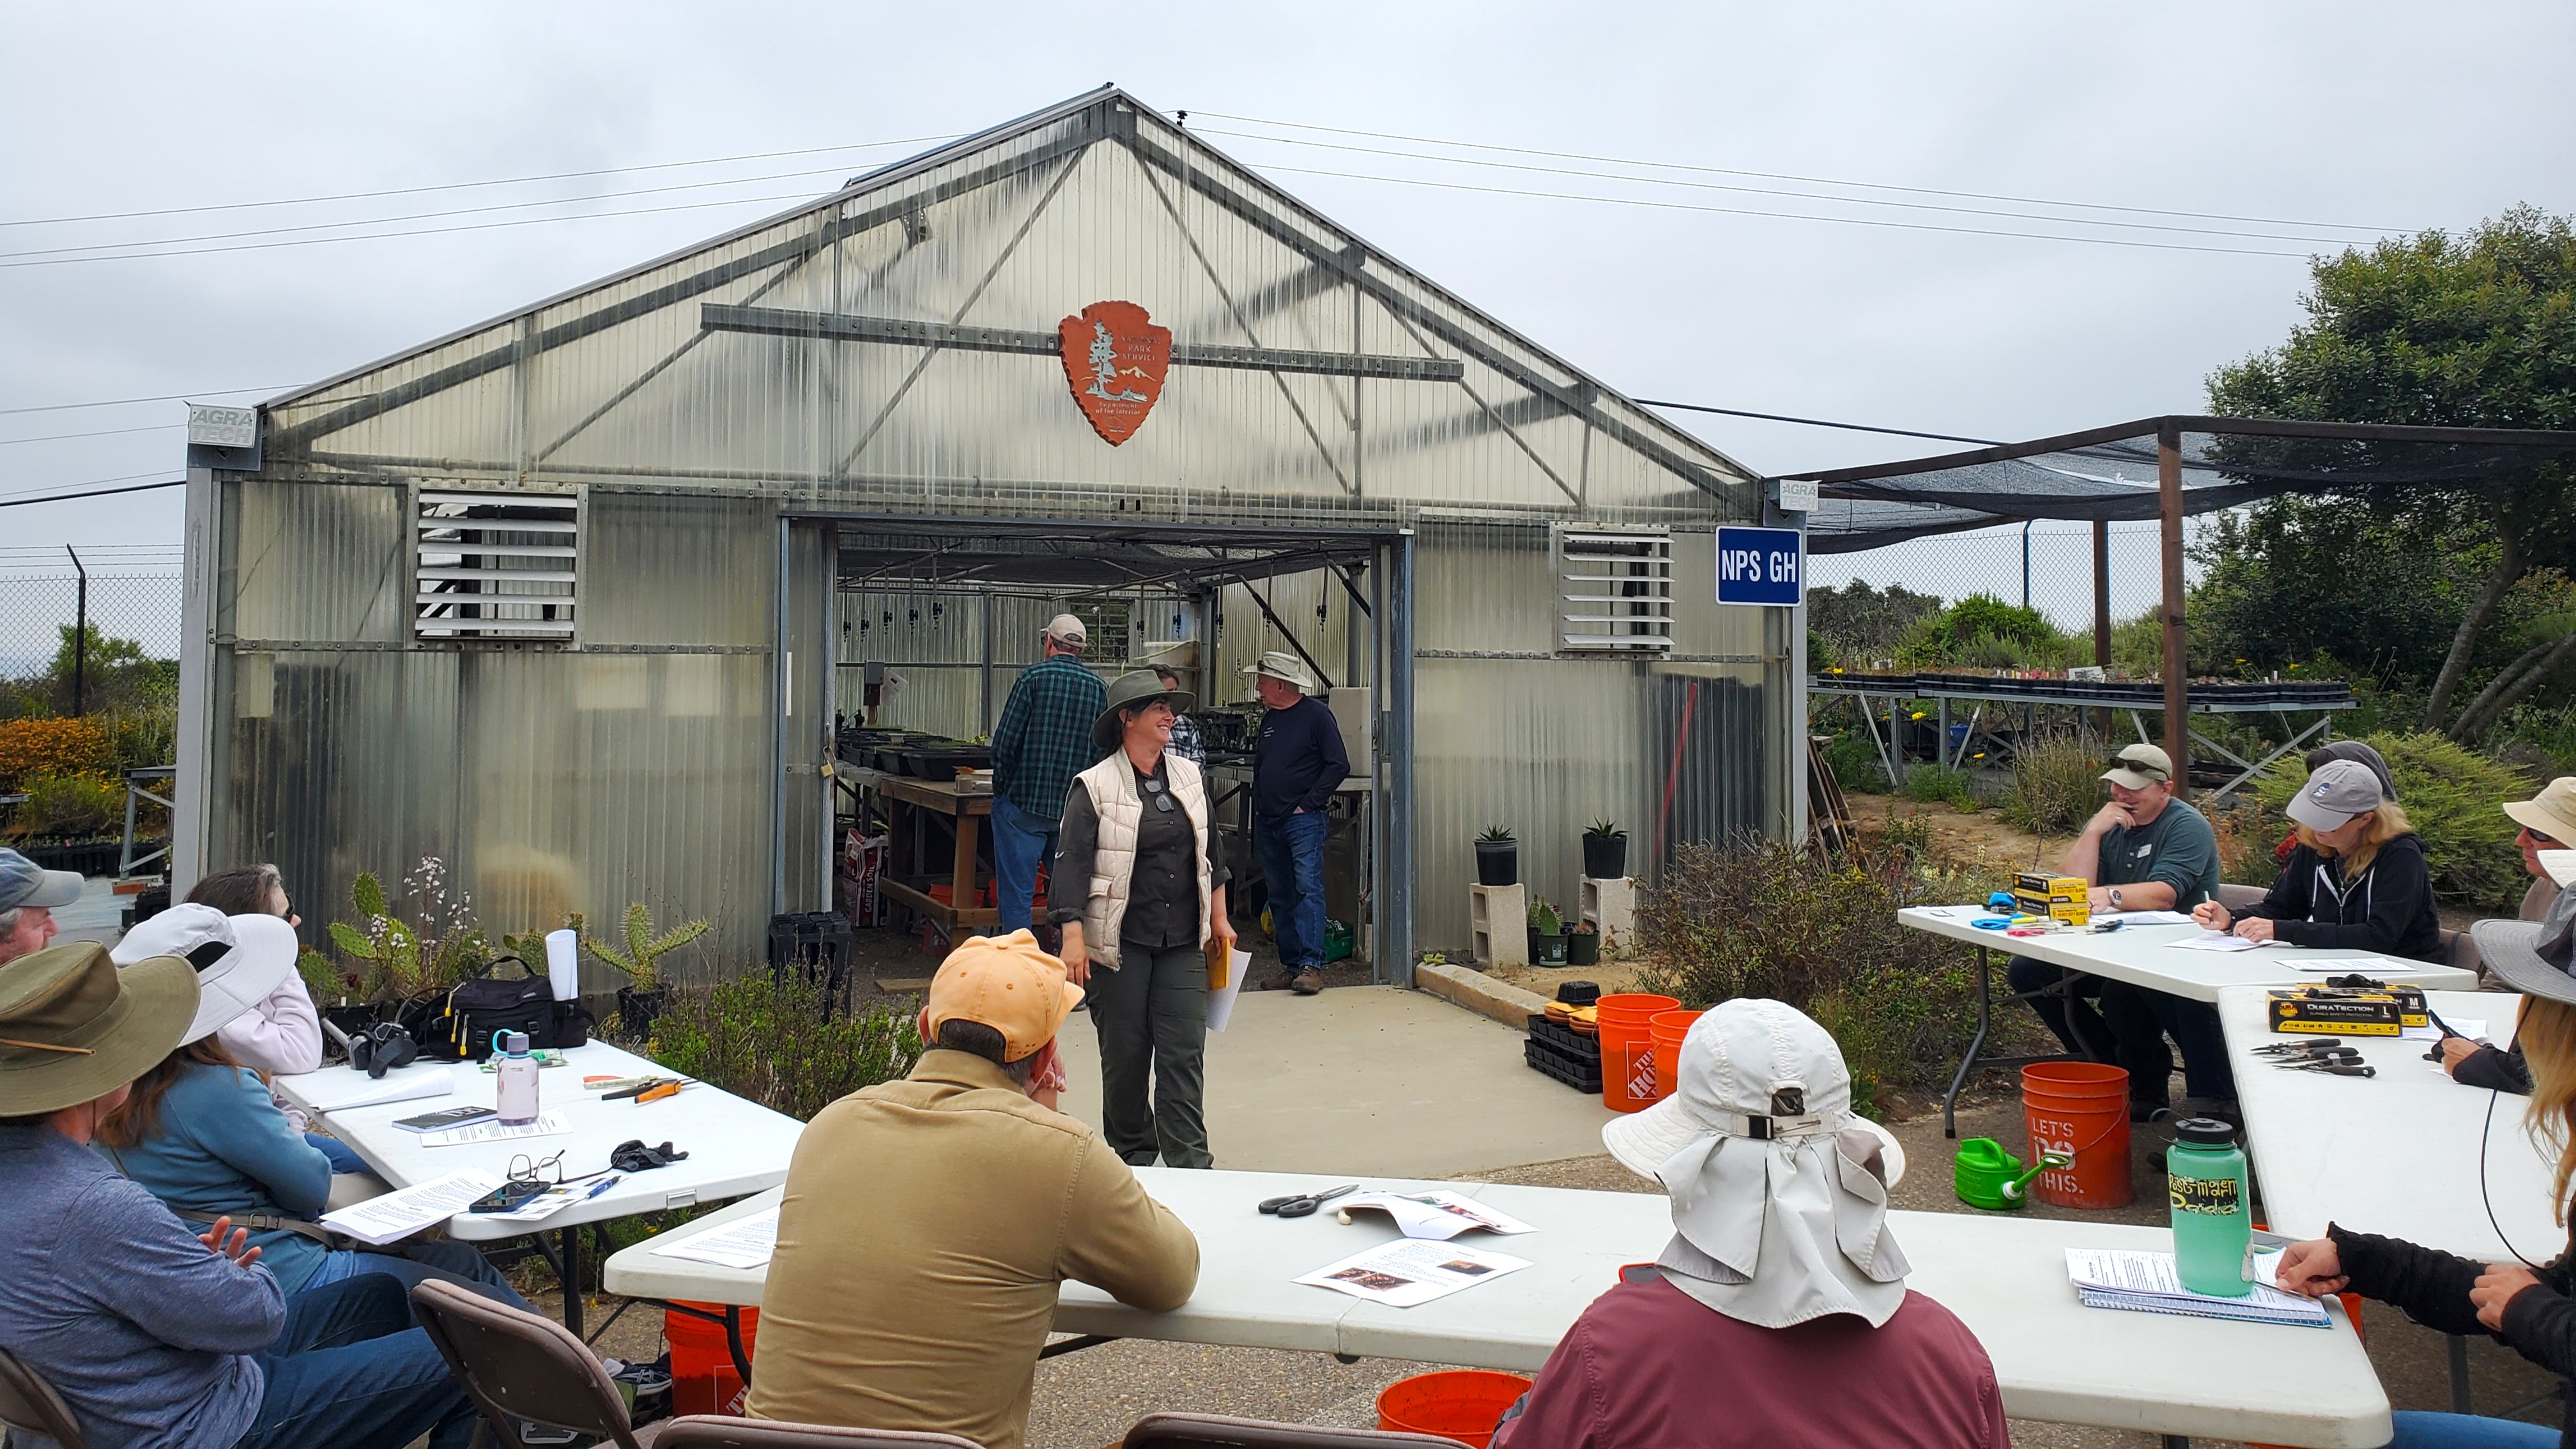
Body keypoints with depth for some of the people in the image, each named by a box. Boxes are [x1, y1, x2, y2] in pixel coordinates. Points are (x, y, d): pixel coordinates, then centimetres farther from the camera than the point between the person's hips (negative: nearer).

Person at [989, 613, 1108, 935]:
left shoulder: (1034, 677, -7)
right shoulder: (1099, 687, 6)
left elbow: (1005, 742, -9)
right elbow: (1102, 750, 8)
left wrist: (1002, 785, 5)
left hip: (1024, 803, -4)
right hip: (1076, 809, 4)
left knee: (1016, 896, 1)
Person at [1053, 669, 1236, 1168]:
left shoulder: (1189, 777, 9)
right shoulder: (1094, 786, -6)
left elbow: (1211, 851, 19)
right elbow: (1073, 862, -9)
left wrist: (1219, 919, 19)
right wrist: (1073, 937, -16)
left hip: (1183, 942, 4)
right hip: (1119, 942, -3)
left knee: (1185, 1053, -1)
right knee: (1125, 1055, 7)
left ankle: (1189, 1163, 3)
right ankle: (1131, 1158, 24)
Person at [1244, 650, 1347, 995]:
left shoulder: (1316, 714, -5)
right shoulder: (1269, 718, 16)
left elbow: (1339, 765, -9)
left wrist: (1310, 803, -12)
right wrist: (1256, 821, 17)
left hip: (1303, 821, -7)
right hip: (1268, 824, 8)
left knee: (1308, 888, -14)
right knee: (1280, 897, 8)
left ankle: (1311, 965, -16)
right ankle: (1291, 965, 13)